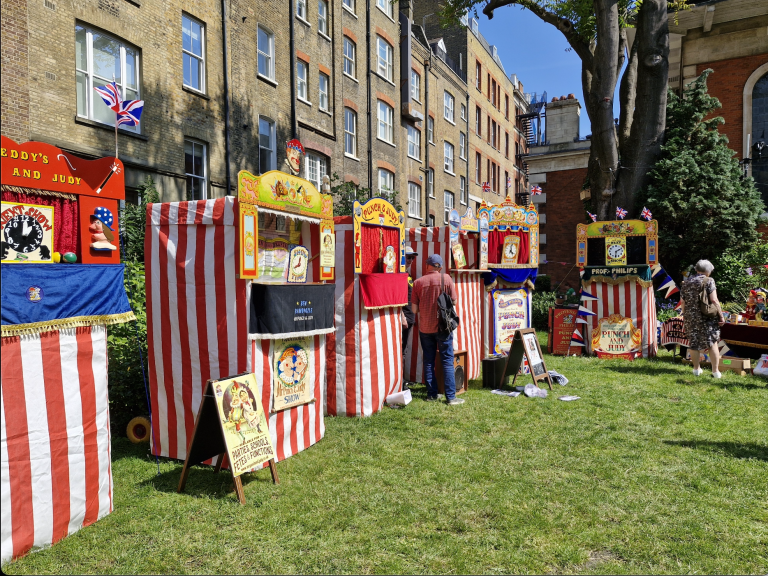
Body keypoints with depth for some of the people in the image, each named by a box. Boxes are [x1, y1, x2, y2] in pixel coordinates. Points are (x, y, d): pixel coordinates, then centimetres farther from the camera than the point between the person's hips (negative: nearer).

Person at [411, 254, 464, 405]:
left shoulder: (418, 282, -3)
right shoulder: (446, 278, -5)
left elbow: (414, 309, -2)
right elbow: (454, 301, -1)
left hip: (425, 327, 1)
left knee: (428, 361, 11)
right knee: (447, 361, 3)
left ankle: (431, 394, 15)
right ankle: (451, 397, 2)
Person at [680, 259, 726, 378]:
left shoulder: (686, 282, 6)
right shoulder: (709, 281, -7)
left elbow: (683, 301, 9)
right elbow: (714, 300, -14)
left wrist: (684, 315, 21)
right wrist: (721, 316, -8)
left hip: (691, 318, 3)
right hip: (707, 318, -3)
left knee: (694, 344, 11)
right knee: (712, 343, 6)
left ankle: (696, 369, 21)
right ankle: (715, 371, 9)